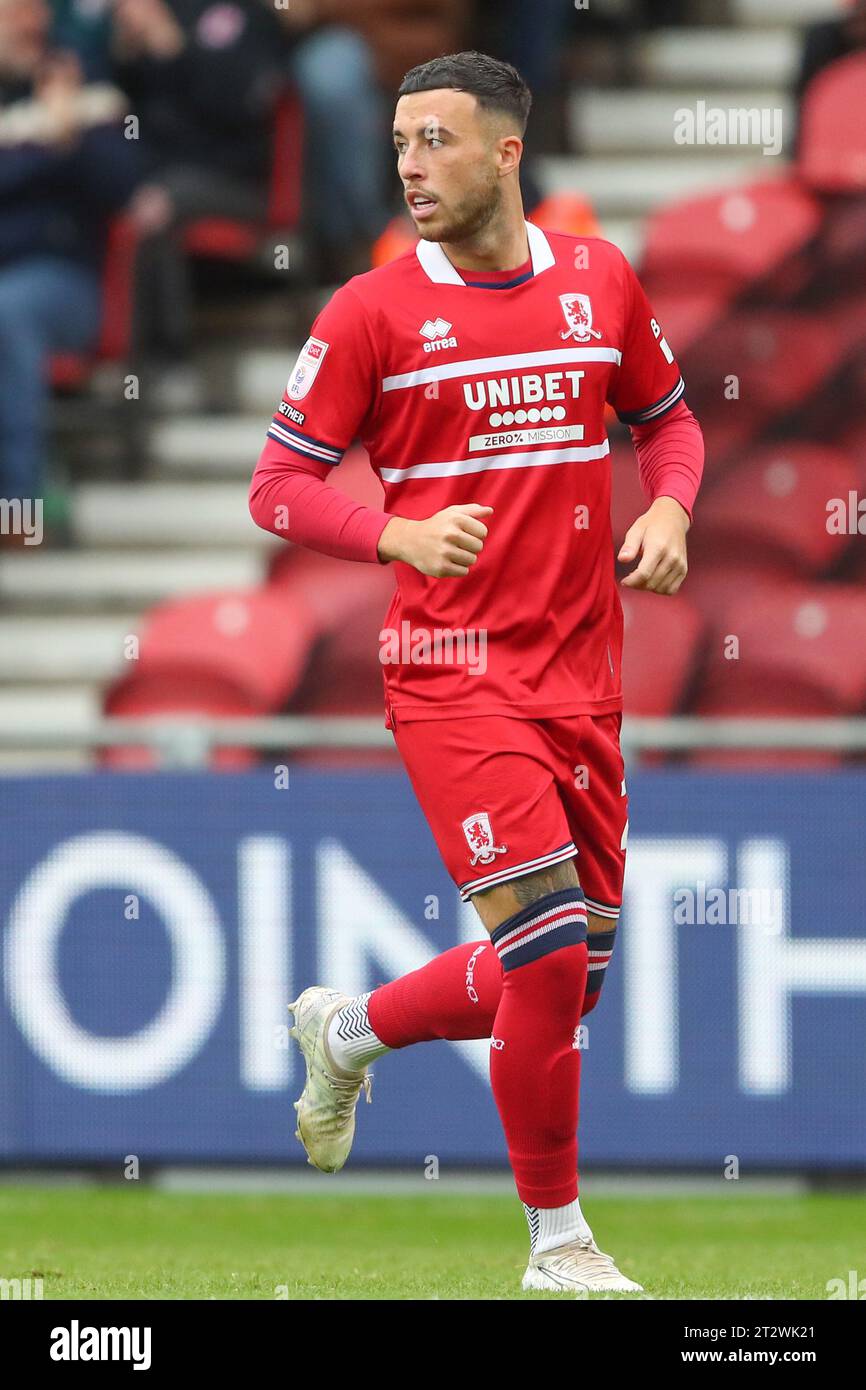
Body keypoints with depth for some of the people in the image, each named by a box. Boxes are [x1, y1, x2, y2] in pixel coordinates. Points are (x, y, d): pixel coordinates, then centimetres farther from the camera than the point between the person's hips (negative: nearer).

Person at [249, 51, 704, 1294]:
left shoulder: (600, 282, 7)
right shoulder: (373, 313, -4)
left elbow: (667, 417, 21)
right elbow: (277, 485, -2)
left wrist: (669, 507, 0)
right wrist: (396, 536, -19)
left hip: (582, 677, 5)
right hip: (453, 672, -5)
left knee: (563, 979, 8)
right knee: (551, 953, -16)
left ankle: (348, 1029, 35)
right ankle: (557, 1239, -1)